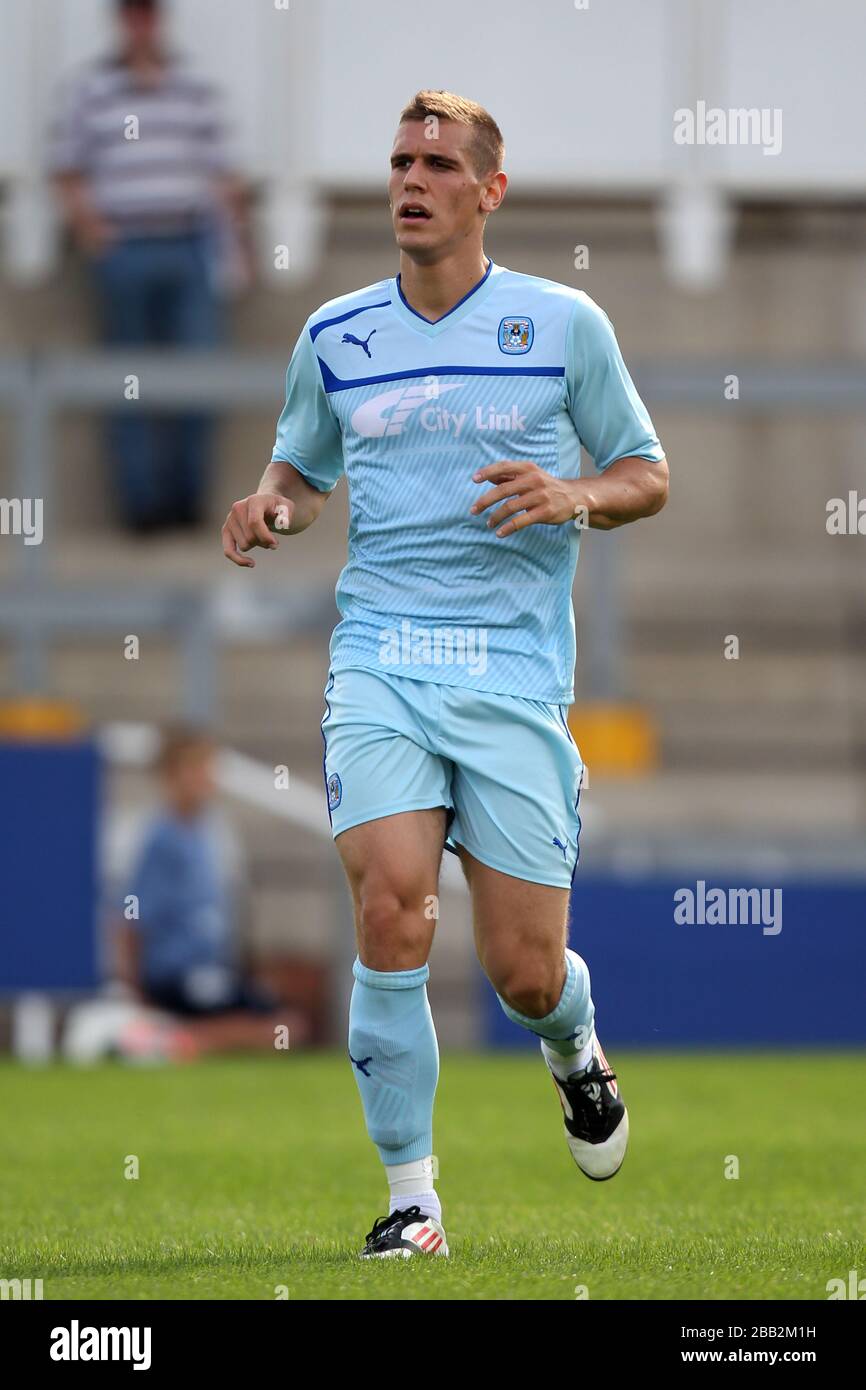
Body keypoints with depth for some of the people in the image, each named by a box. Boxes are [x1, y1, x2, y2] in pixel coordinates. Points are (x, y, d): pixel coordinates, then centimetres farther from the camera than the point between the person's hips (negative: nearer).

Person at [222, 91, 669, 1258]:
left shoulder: (564, 322, 3)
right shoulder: (334, 336, 10)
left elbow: (647, 473, 10)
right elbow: (305, 467, 25)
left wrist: (576, 497, -12)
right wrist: (272, 506, 1)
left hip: (516, 670, -1)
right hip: (379, 661, 1)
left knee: (524, 972, -3)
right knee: (392, 910, -19)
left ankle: (575, 1050, 36)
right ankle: (411, 1196, -9)